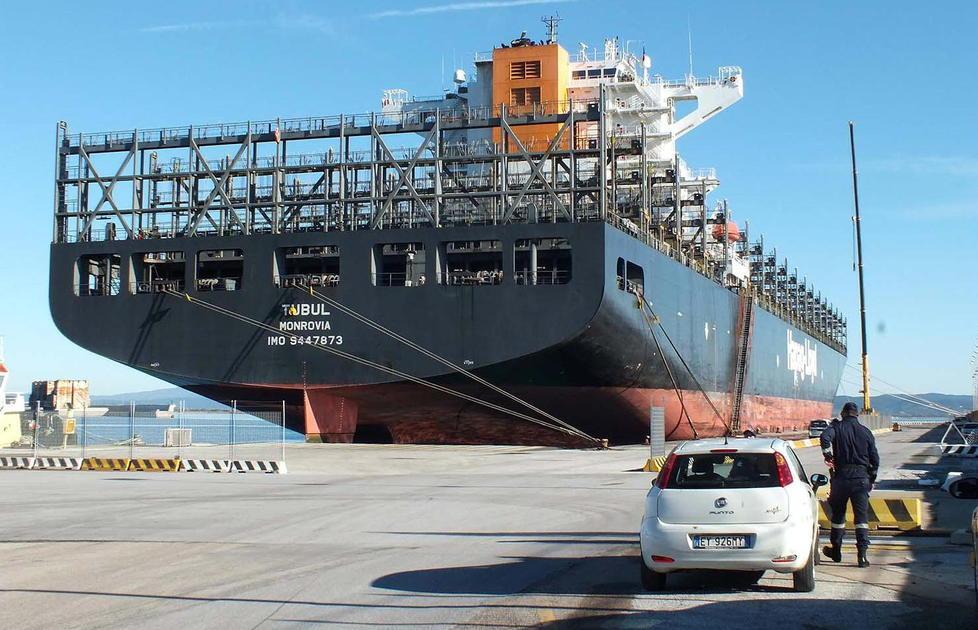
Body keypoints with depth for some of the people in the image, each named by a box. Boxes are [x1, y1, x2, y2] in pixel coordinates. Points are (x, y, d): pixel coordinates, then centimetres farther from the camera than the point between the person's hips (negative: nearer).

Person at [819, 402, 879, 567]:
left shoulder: (837, 427, 0)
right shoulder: (866, 432, 8)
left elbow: (825, 437, -24)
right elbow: (875, 459, 9)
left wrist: (828, 456, -12)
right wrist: (872, 479, 19)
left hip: (841, 476, -1)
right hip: (861, 477, 1)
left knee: (838, 514, 13)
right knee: (861, 516, 1)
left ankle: (836, 551, 23)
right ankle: (862, 553, -9)